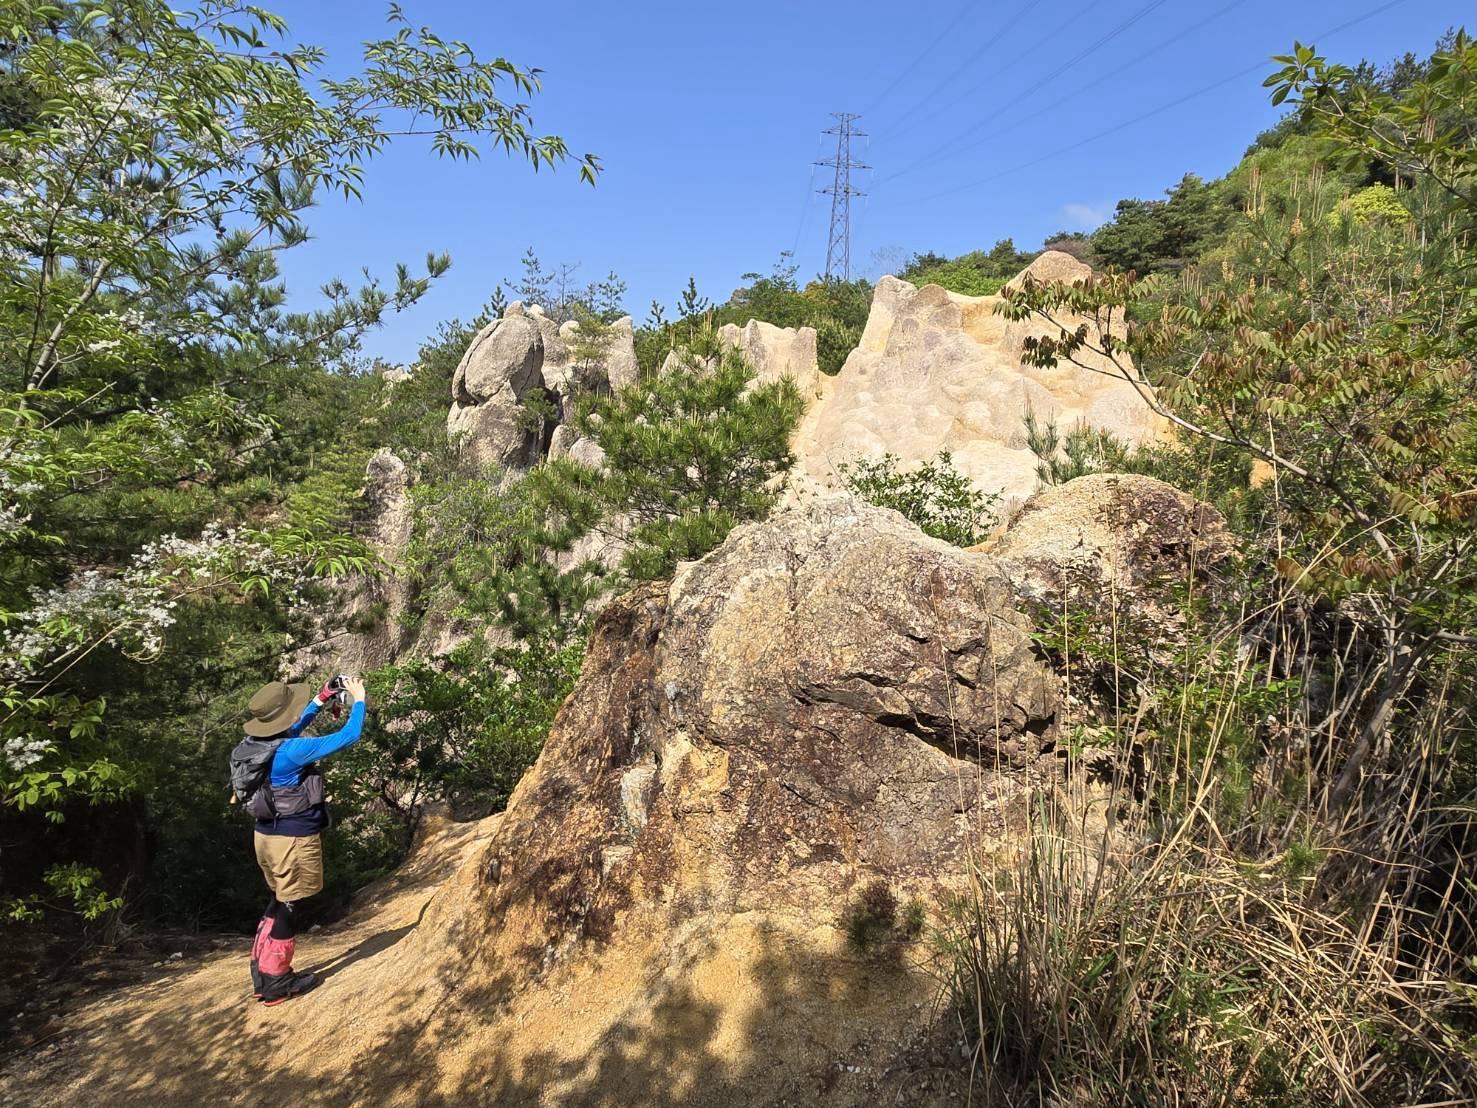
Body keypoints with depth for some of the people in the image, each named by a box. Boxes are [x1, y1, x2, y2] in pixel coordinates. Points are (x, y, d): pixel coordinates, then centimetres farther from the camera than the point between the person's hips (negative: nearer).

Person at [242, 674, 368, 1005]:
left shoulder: (261, 743, 0)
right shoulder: (292, 751, -26)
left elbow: (297, 724, 21)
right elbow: (348, 736, -22)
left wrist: (324, 696, 18)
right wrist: (359, 699, -9)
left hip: (268, 835, 9)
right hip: (293, 840, -9)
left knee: (278, 902, 23)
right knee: (288, 908, 5)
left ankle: (262, 970, 31)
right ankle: (275, 981, 15)